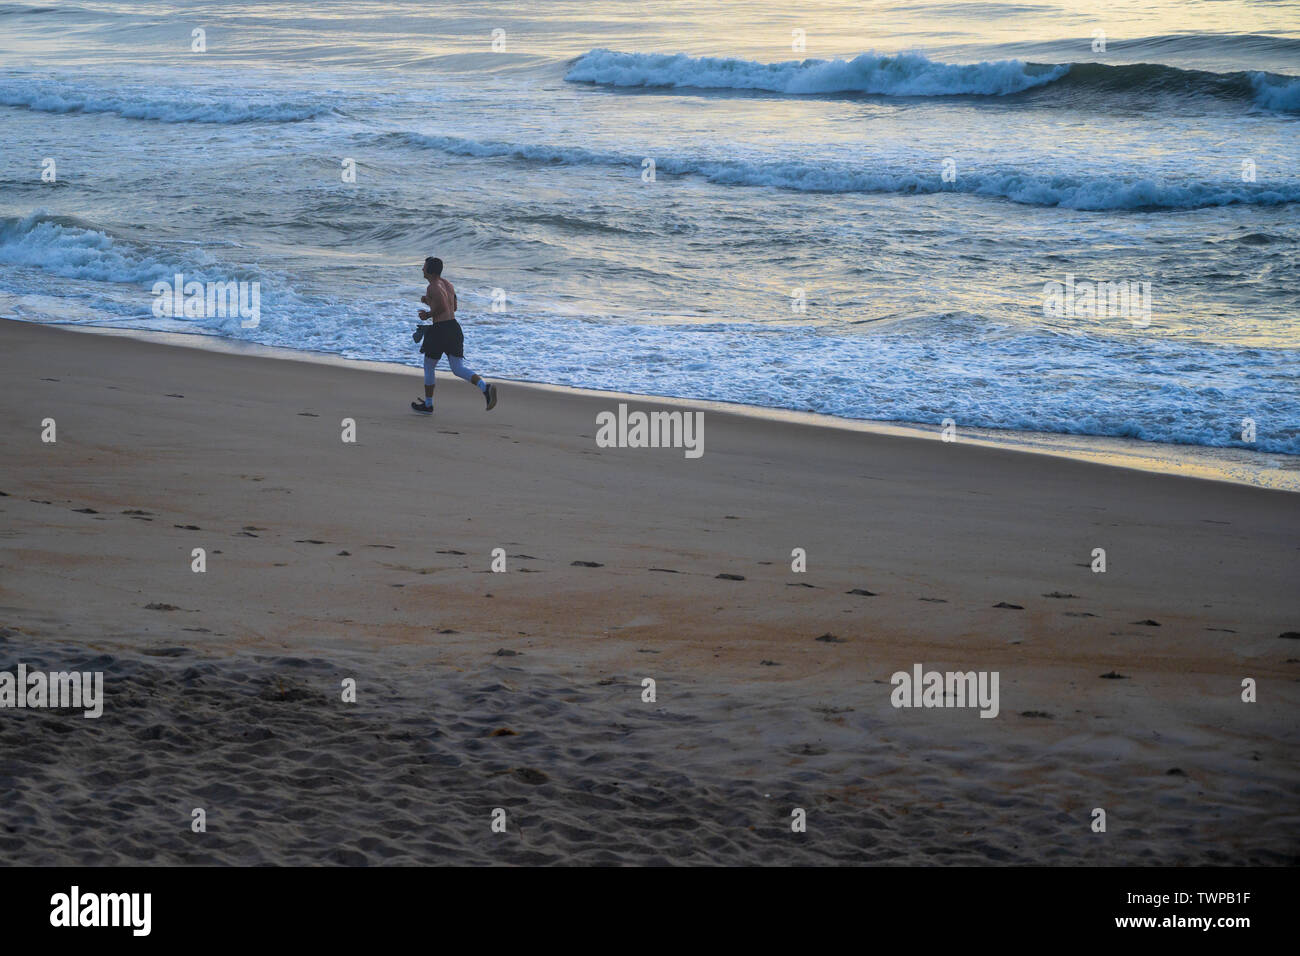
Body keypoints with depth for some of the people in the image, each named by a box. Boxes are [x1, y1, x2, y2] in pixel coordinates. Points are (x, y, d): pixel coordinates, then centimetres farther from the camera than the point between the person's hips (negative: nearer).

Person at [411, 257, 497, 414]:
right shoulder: (449, 285, 15)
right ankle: (485, 388, -21)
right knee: (459, 369, 4)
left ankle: (428, 405, 22)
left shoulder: (433, 287, -12)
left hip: (439, 330, -7)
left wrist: (428, 314, -8)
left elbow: (443, 307, -25)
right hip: (454, 328, 7)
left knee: (428, 367, 12)